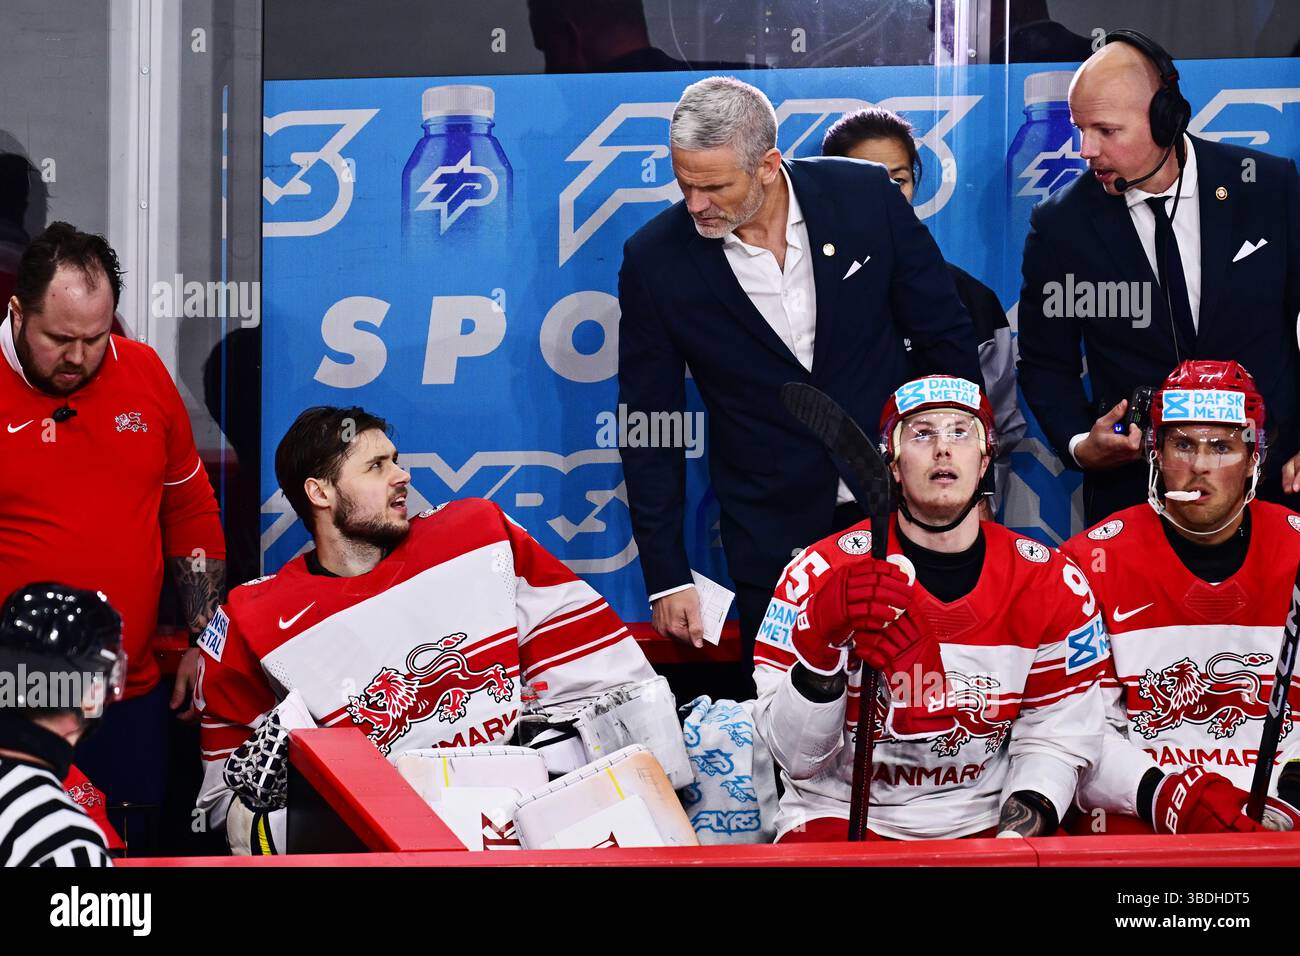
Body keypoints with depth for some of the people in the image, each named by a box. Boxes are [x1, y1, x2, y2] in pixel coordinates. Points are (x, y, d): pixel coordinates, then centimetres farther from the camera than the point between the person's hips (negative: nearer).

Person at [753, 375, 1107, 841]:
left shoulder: (1051, 581, 1)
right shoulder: (822, 574, -8)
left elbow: (1055, 739, 6)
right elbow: (795, 758, -10)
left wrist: (1022, 827, -14)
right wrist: (821, 643, -26)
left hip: (982, 826, 2)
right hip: (839, 817, -2)